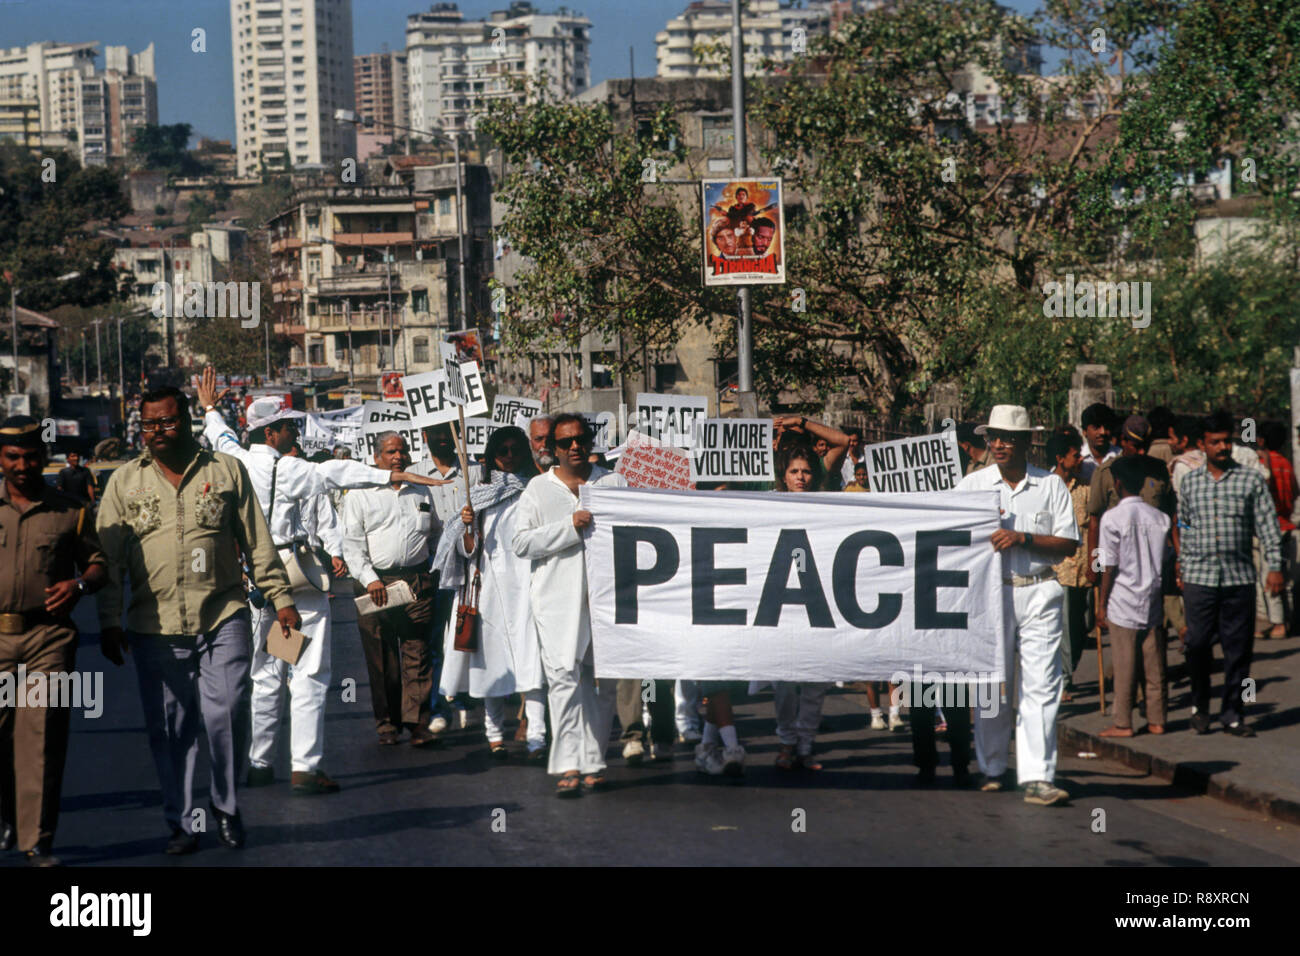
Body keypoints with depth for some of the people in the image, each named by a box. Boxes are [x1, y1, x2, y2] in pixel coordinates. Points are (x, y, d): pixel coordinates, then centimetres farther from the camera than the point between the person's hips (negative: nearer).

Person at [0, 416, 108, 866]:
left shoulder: (70, 511, 8)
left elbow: (98, 563, 14)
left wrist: (79, 584, -6)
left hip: (49, 635, -1)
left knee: (42, 737, -6)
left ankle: (37, 841, -1)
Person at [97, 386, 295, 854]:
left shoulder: (226, 471, 6)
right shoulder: (124, 482, 8)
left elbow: (259, 542, 9)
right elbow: (109, 558, 8)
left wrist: (281, 598, 6)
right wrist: (109, 621, 2)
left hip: (223, 620, -1)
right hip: (156, 628, 1)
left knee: (227, 715, -7)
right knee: (168, 729, 4)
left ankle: (225, 804, 15)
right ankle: (182, 822, 16)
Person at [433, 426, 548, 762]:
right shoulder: (479, 494, 11)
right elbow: (468, 550, 9)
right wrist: (468, 525, -10)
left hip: (525, 584, -2)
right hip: (489, 583, 2)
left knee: (528, 656, -13)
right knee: (492, 657, 4)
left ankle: (536, 737, -18)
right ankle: (495, 734, 16)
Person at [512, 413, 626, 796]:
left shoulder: (614, 483, 14)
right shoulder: (538, 489, 10)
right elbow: (521, 542, -1)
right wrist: (570, 526, -10)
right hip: (558, 596, -2)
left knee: (603, 682, 3)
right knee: (563, 677, -13)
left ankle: (593, 761, 12)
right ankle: (568, 765, -14)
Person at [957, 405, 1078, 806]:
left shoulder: (1051, 485, 6)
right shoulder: (972, 485, 8)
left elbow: (1069, 544, 0)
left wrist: (1022, 538, -12)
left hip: (1039, 594, -1)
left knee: (1041, 686, -7)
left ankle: (1037, 778, -8)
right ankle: (991, 769, 20)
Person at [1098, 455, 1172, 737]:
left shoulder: (1113, 518, -10)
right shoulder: (1159, 517, 3)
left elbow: (1109, 567, -9)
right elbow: (1166, 562, 7)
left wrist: (1102, 603, -2)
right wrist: (1161, 595, 16)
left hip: (1122, 602, -4)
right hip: (1153, 600, 4)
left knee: (1124, 665, 0)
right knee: (1154, 663, 8)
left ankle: (1123, 723, 4)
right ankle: (1156, 720, 13)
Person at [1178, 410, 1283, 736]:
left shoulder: (1251, 480, 4)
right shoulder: (1190, 481, 10)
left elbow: (1267, 526, 4)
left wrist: (1274, 566, -4)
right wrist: (1182, 569, 15)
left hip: (1239, 578, -1)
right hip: (1199, 577, 1)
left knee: (1238, 649, 2)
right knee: (1198, 646, 1)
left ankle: (1232, 713, 12)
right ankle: (1199, 707, 20)